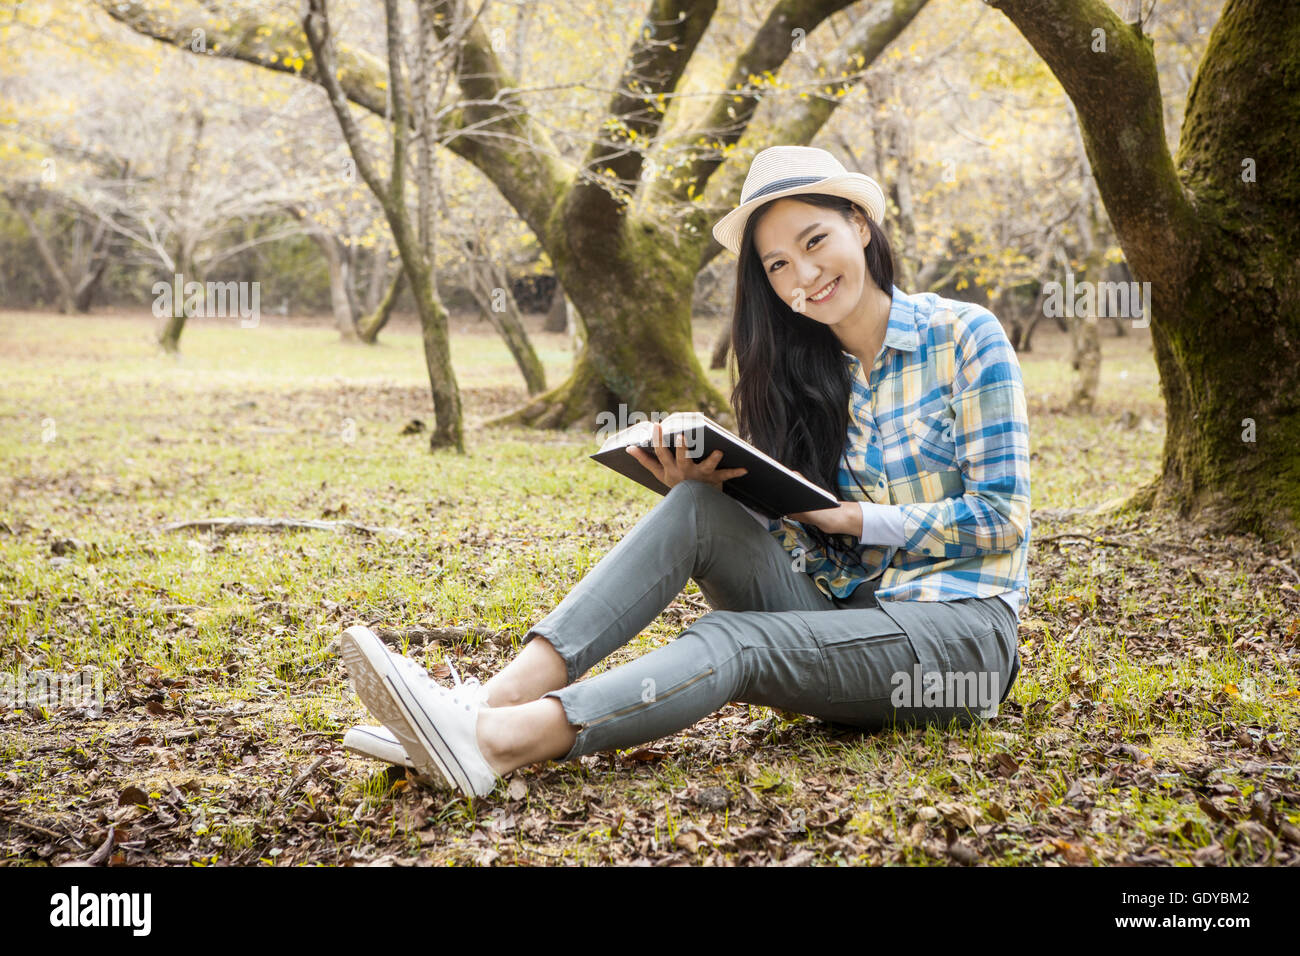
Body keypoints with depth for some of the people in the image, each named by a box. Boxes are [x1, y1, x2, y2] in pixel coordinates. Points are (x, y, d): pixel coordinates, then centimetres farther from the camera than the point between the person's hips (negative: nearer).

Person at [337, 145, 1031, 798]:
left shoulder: (967, 338, -4)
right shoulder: (800, 370, 12)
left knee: (732, 640, -32)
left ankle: (496, 743, -48)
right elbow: (781, 530, 6)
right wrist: (707, 487, -15)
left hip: (959, 627, -5)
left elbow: (1000, 516, -9)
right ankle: (501, 695, -34)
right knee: (697, 507, -20)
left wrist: (847, 516, -16)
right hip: (841, 608, 5)